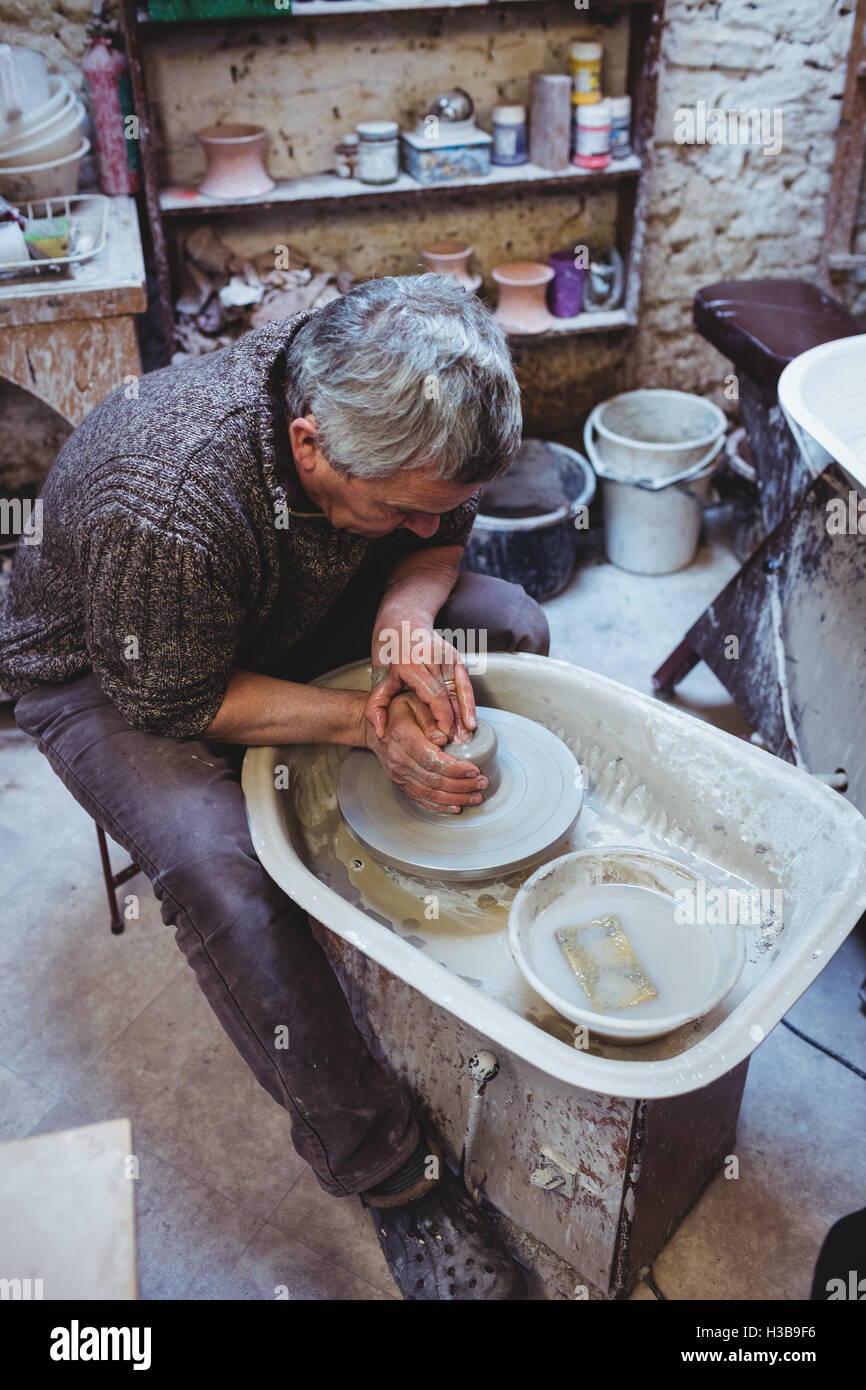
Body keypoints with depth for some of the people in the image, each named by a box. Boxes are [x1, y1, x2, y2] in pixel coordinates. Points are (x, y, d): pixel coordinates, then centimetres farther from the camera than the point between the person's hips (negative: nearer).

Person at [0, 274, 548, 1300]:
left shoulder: (397, 420, -23)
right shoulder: (159, 511, -42)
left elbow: (437, 541, -5)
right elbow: (175, 705, -27)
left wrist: (404, 619, -26)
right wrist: (367, 722, -32)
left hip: (295, 610, 6)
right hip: (112, 676, -6)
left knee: (511, 626, -5)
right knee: (214, 865, -33)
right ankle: (390, 1173, -17)